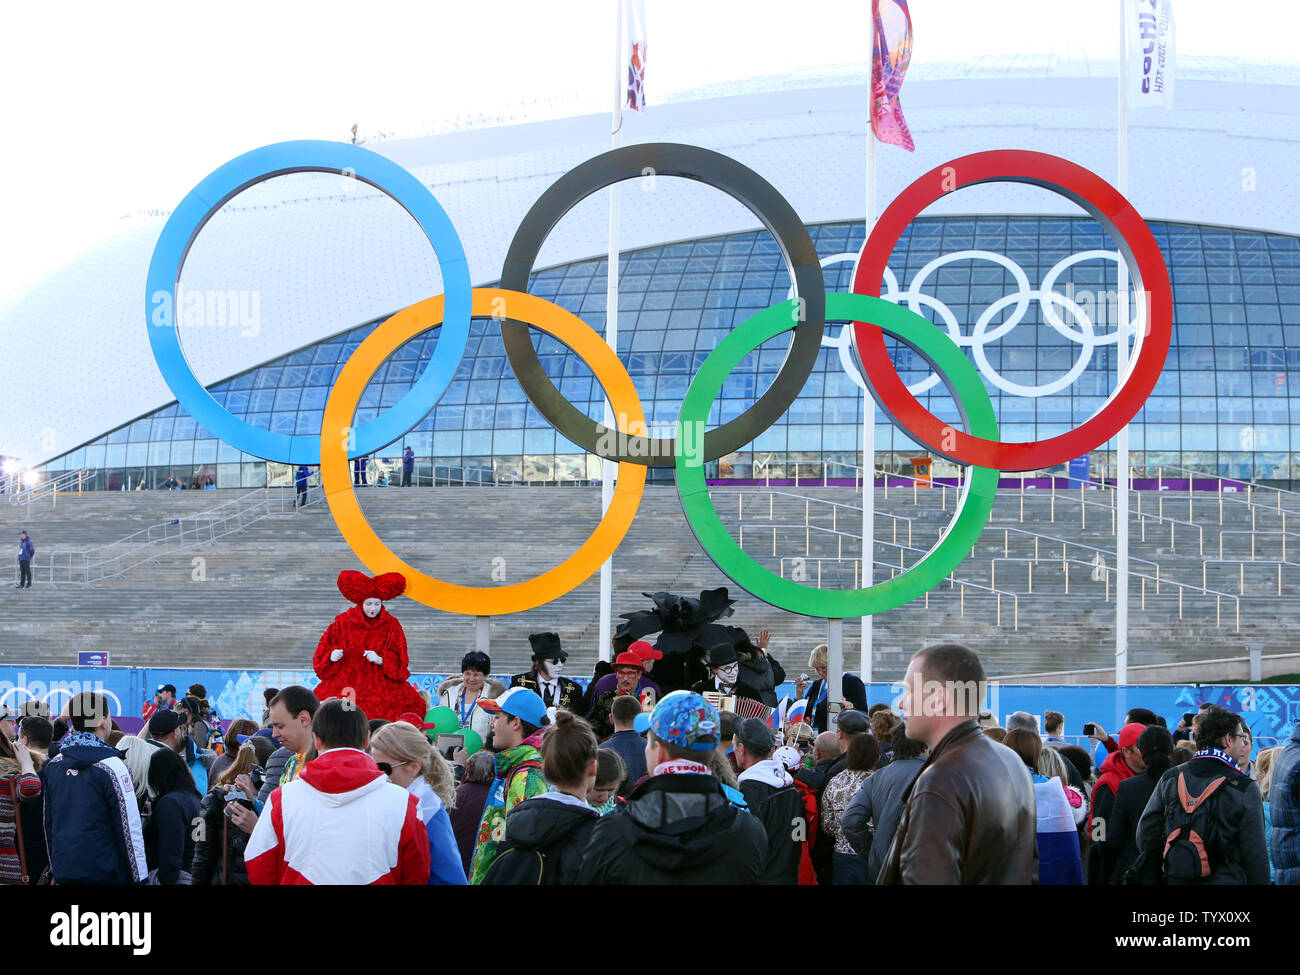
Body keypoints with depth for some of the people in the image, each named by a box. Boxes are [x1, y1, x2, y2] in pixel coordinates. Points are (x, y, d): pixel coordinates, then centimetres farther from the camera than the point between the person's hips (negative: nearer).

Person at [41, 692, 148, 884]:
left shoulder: (52, 766, 6)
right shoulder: (112, 767, -12)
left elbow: (48, 825, 13)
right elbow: (129, 830, -12)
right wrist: (139, 878, -7)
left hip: (63, 875, 6)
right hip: (106, 875, -6)